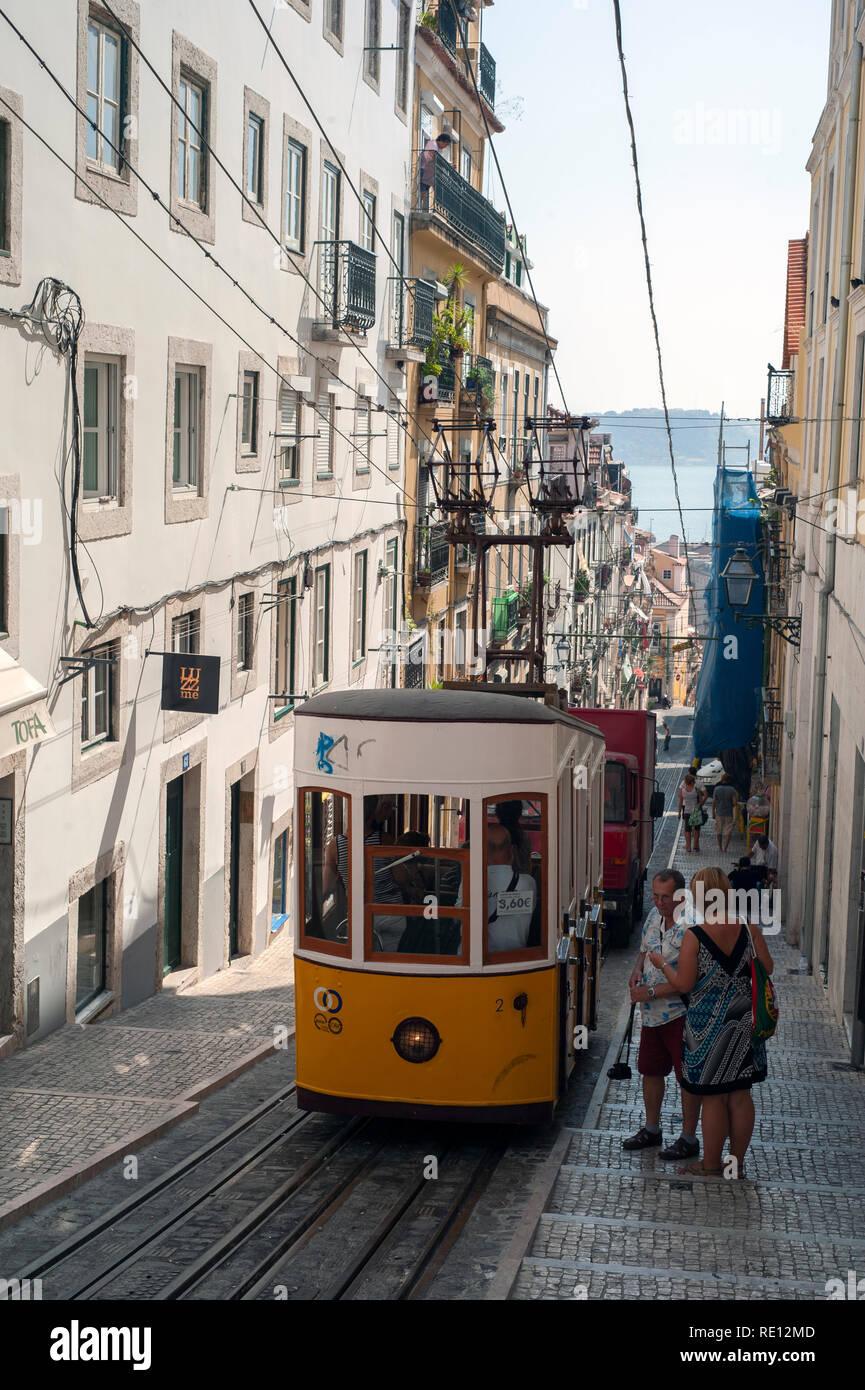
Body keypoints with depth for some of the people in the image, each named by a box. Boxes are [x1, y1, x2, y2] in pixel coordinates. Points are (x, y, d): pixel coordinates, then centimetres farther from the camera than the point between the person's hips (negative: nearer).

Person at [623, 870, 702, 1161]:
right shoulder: (654, 916, 5)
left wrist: (651, 992, -22)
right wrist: (637, 971, 1)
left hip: (681, 1013, -8)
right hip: (653, 1013, 8)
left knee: (688, 1076, 3)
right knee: (650, 1070, 17)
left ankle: (689, 1139, 14)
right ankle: (651, 1129, 32)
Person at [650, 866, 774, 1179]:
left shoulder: (693, 936, -17)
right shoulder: (749, 929, -5)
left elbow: (684, 985, -15)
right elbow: (767, 969, 3)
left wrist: (662, 963, 2)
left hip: (708, 1025, -4)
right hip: (743, 1021, 4)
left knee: (713, 1098, 6)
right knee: (741, 1096, 13)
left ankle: (711, 1166, 15)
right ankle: (737, 1164, 22)